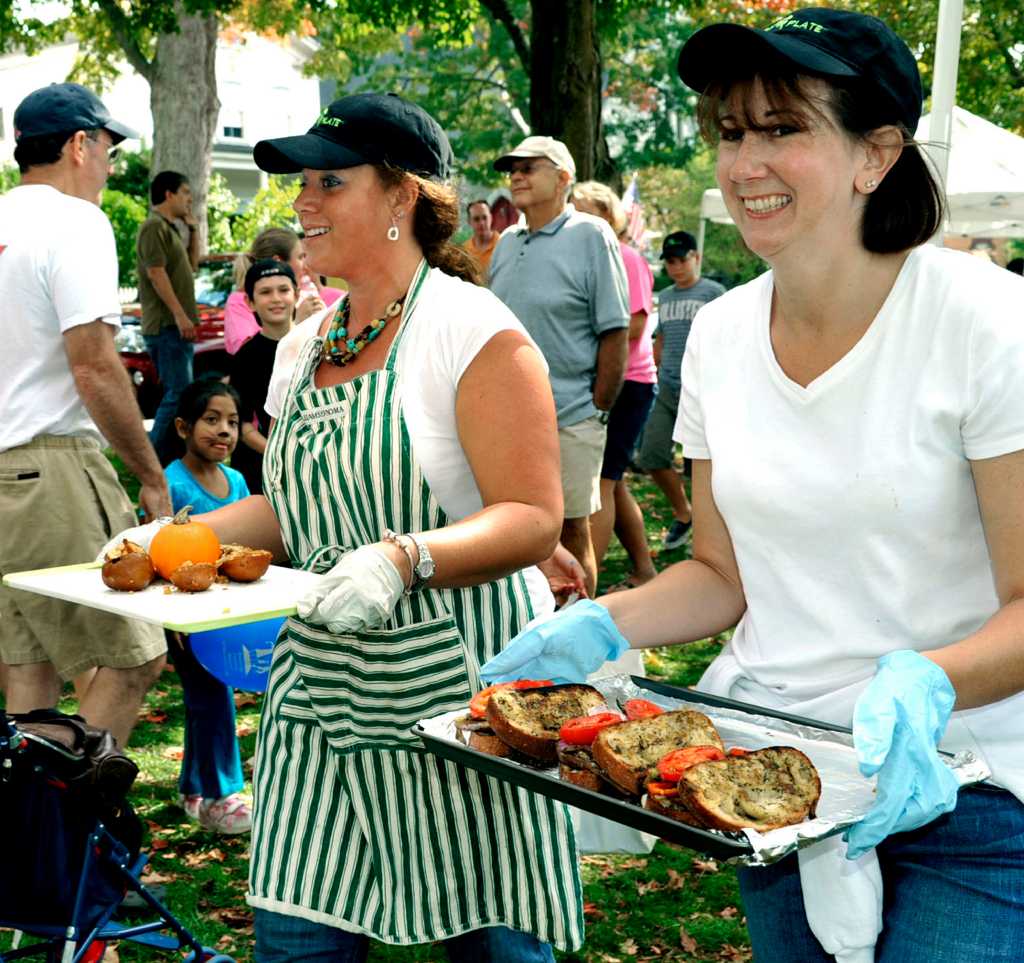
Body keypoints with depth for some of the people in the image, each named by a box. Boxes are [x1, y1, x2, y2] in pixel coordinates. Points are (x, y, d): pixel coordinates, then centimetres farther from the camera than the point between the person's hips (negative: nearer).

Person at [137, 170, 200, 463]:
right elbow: (156, 272, -19)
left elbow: (191, 264, 28)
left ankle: (168, 457, 18)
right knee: (178, 393, -14)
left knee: (178, 392, 13)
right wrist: (180, 314, -22)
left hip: (176, 325, 11)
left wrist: (193, 229, 19)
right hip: (166, 325, -11)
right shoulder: (154, 226, -10)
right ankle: (154, 458, -13)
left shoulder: (169, 228, 21)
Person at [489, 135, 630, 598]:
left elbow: (615, 334, -8)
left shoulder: (591, 236, -6)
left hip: (569, 420, -6)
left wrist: (598, 413, -10)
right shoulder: (507, 242, 12)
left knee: (571, 532, 3)